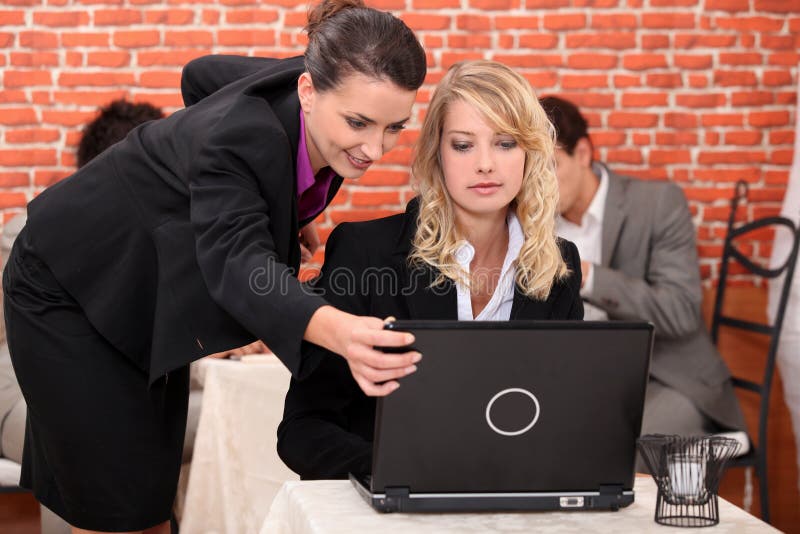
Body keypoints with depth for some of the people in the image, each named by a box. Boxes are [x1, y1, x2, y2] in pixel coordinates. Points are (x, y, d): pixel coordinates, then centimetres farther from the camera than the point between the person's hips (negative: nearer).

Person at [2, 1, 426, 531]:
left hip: (153, 299, 8)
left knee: (154, 490, 10)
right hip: (68, 289, -7)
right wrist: (335, 329, -72)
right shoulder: (240, 137, -37)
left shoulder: (328, 90, -15)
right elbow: (236, 260, -53)